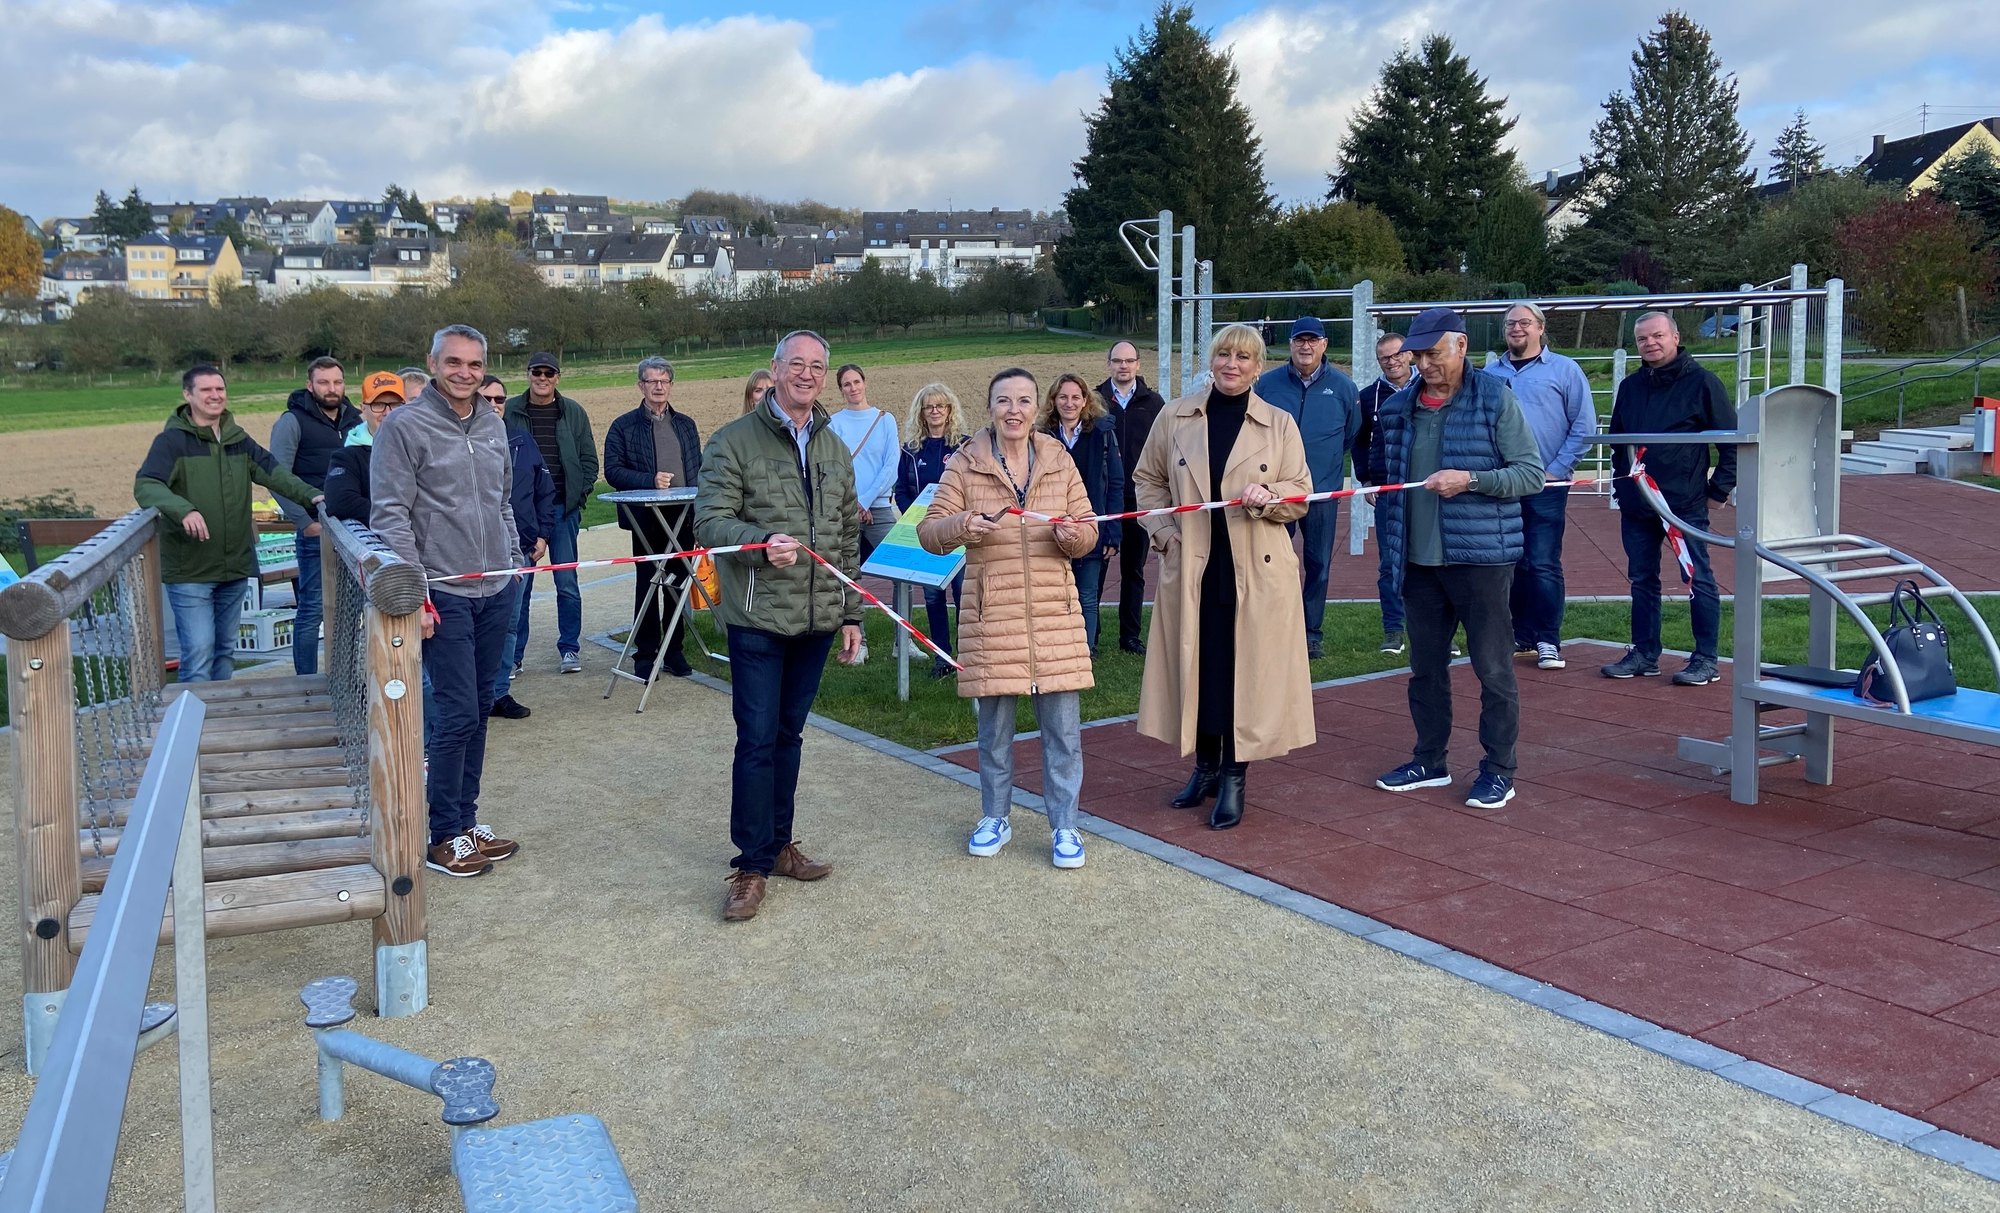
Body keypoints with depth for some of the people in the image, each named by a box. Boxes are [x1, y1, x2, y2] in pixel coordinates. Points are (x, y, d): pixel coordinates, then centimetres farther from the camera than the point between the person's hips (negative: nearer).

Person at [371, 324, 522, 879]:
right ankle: (443, 838, 8)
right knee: (458, 713, -6)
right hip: (445, 594, -6)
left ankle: (466, 819, 24)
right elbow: (390, 516, -12)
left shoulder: (493, 424, 11)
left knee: (479, 709, 12)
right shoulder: (404, 426, -9)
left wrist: (514, 560, 15)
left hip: (496, 591, 6)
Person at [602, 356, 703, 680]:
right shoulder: (623, 427, 1)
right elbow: (612, 470, -5)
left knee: (679, 583, 8)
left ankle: (674, 650, 18)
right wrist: (650, 481, -18)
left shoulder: (686, 425, 15)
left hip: (683, 517, 4)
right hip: (646, 519, -3)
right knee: (646, 585, 2)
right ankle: (645, 653, 11)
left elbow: (698, 468, 17)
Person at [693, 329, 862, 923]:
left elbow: (848, 538, 17)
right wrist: (761, 541, -30)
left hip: (817, 619, 5)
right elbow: (709, 521, -11)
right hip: (758, 618, -5)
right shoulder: (734, 441, -4)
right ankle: (752, 865, 6)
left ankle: (777, 844, 26)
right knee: (757, 739, -4)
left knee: (788, 734, 14)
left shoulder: (835, 449, 13)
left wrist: (851, 613, 14)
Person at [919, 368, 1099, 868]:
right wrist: (961, 526, -21)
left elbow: (1087, 531, 10)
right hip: (991, 616, -1)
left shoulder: (1060, 462, 6)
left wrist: (1073, 535, -13)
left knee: (1063, 727, 2)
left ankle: (1064, 826, 17)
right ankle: (995, 819, 28)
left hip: (1055, 613, 1)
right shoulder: (966, 465, 1)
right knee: (993, 726, 10)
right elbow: (928, 532, -1)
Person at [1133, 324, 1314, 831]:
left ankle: (1234, 778, 15)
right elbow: (1148, 479, 13)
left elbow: (1301, 495, 4)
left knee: (1247, 670, 2)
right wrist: (1164, 532, 0)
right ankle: (1205, 766, 27)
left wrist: (1268, 499, -17)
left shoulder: (1280, 424, 2)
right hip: (1192, 568, 2)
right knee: (1196, 667, 8)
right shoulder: (1175, 417, 4)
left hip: (1257, 572, -1)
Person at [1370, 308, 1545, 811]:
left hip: (1480, 557, -5)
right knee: (1425, 667, 14)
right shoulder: (1398, 408, 8)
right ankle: (1430, 761, 28)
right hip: (1419, 561, 5)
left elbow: (1532, 474, -8)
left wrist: (1470, 479, -21)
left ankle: (1498, 770, 14)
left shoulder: (1496, 400, -6)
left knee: (1493, 669, 2)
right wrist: (1390, 540, 10)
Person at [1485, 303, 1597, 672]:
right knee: (1511, 564, 8)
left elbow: (1584, 426, -2)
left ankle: (1548, 642, 0)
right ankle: (1520, 637, 17)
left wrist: (1557, 469, -8)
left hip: (1546, 485, -4)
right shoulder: (1490, 374, 12)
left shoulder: (1564, 369, 2)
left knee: (1543, 565, -7)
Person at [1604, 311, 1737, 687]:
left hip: (1686, 504, -6)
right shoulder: (1630, 387, 11)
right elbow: (1616, 440, 22)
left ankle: (1706, 660, 6)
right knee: (1642, 581, 10)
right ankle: (1644, 655, 19)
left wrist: (1718, 489, -6)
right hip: (1636, 505, 6)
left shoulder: (1701, 382, -5)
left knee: (1699, 579, -1)